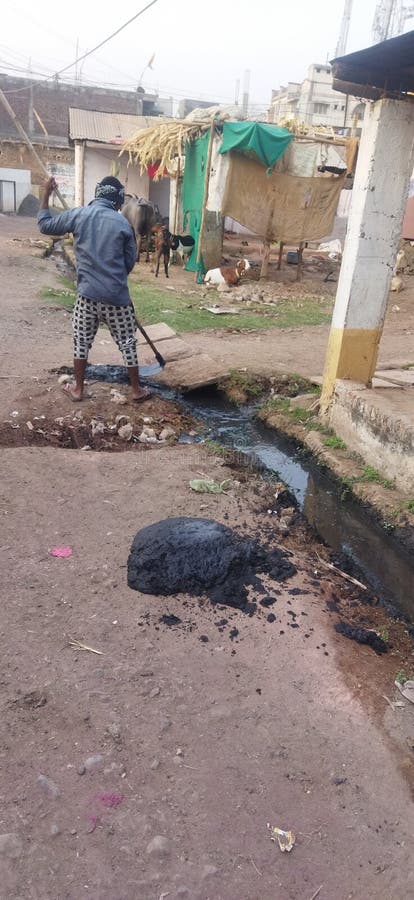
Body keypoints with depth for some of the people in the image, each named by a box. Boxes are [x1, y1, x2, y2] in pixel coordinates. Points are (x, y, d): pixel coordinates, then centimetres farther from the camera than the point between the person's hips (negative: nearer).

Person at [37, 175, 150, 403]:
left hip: (87, 293, 2)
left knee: (81, 341, 16)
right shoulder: (122, 223, -4)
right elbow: (130, 260, 3)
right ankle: (137, 390, 18)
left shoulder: (78, 215, -1)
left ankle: (78, 388, 24)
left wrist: (46, 195, 21)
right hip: (116, 295, -1)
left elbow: (45, 226, 10)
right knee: (127, 343, 10)